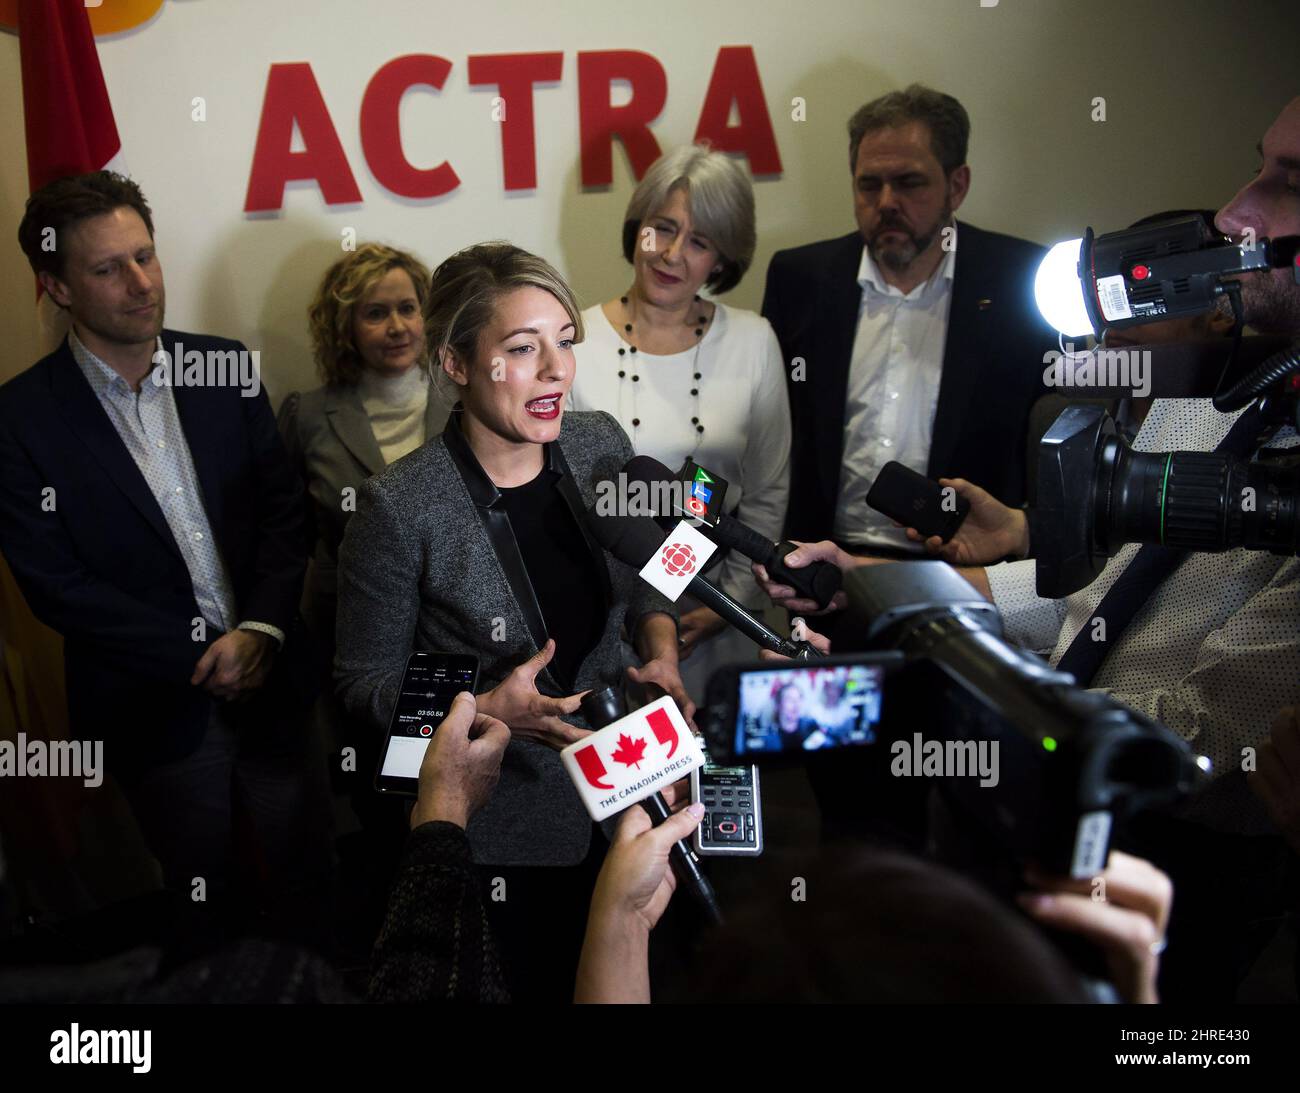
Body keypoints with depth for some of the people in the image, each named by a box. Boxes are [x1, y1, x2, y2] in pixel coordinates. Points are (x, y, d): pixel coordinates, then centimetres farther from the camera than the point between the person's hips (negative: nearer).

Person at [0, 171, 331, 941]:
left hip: (269, 683, 3)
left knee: (307, 890, 12)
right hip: (157, 715, -2)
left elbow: (284, 506, 4)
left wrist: (261, 629, -11)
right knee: (204, 914, 14)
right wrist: (199, 658, -13)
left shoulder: (224, 368, 1)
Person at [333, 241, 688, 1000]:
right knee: (536, 981, 16)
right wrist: (485, 711, -26)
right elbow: (366, 682, -11)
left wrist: (661, 649, -9)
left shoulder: (601, 443, -7)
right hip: (503, 833, -5)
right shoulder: (401, 509, -22)